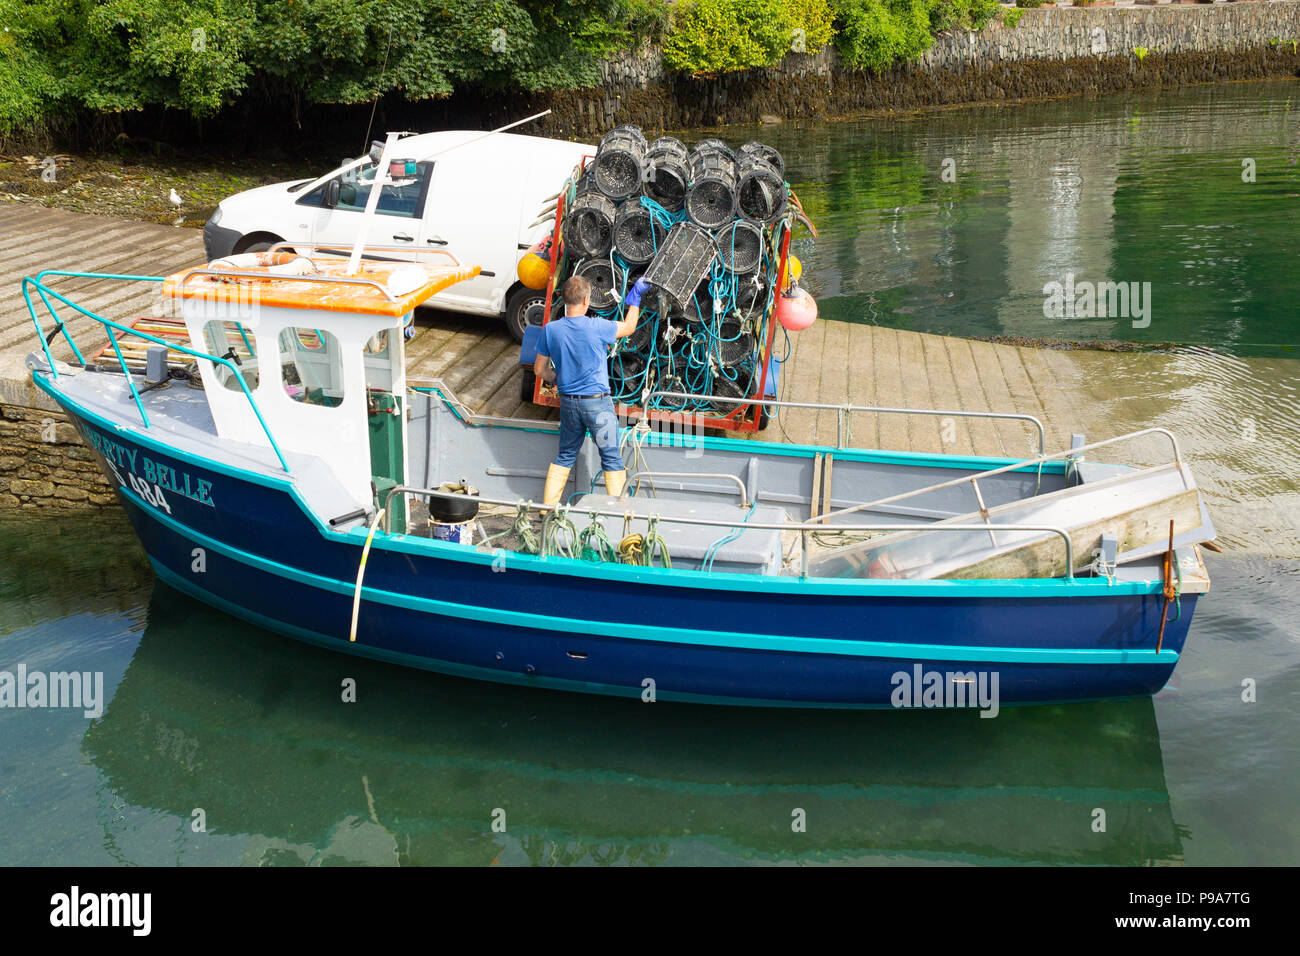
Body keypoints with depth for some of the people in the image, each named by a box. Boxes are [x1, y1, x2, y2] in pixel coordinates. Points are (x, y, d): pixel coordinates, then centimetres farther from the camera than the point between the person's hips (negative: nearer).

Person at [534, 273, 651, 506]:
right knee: (611, 458, 6)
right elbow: (629, 327, 3)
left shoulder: (550, 330, -5)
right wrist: (635, 296, 13)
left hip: (568, 402, 4)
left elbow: (539, 369, 4)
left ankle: (548, 506, 19)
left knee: (565, 456, 19)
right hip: (597, 403, -4)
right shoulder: (596, 327, -16)